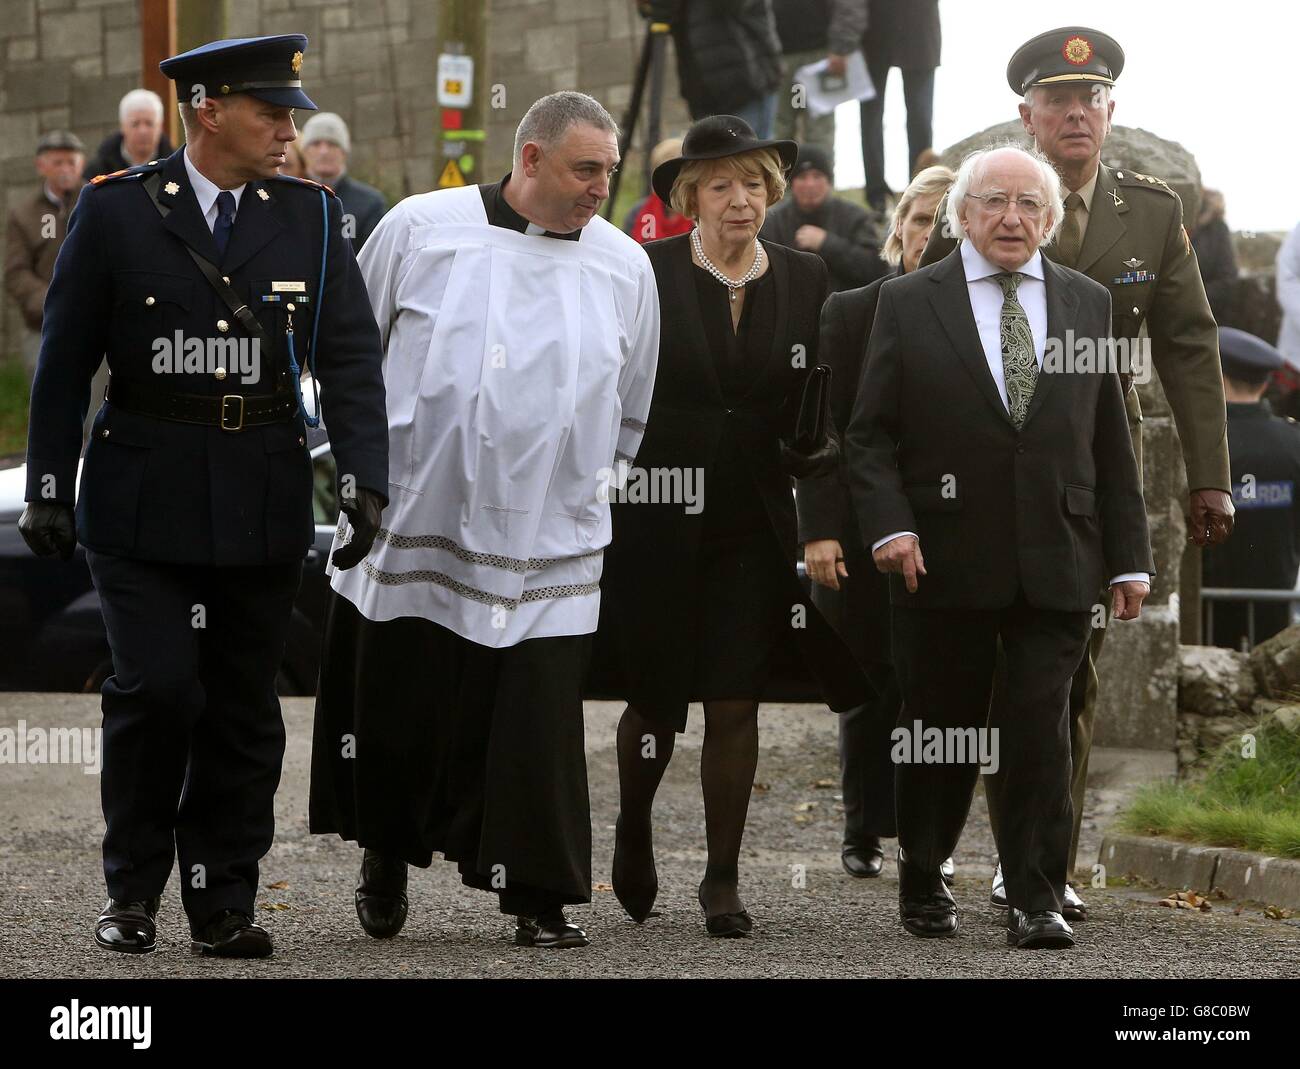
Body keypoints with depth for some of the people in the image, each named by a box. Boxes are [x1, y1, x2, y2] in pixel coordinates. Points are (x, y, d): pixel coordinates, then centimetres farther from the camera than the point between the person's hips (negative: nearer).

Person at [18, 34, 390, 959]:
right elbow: (65, 361, 2)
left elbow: (352, 356, 1)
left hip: (263, 506, 3)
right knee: (157, 689, -11)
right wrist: (49, 488, 0)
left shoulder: (309, 216, 6)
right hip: (144, 501, -3)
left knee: (245, 709, 6)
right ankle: (133, 890, 7)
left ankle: (224, 906, 16)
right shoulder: (117, 211, -1)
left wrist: (364, 479, -11)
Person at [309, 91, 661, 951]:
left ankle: (541, 896, 4)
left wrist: (600, 483, 13)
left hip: (548, 542, 1)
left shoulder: (625, 266, 6)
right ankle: (386, 856, 29)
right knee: (400, 709, 7)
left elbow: (634, 408, 18)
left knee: (539, 720, -4)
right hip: (415, 526, -1)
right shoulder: (420, 229, -2)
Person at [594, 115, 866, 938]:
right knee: (656, 699, 5)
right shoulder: (646, 274, -4)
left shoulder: (805, 280, 6)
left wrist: (824, 447, -7)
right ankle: (634, 833, 34)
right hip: (659, 522, -2)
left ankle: (724, 879, 9)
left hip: (757, 525, 2)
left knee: (736, 703, -1)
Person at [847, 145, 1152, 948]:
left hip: (1057, 565, 1)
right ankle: (923, 882, 25)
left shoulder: (1088, 303, 10)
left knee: (1042, 731, -6)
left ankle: (1038, 899, -2)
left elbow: (1111, 441, 11)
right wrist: (889, 525, -13)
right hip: (945, 564, -1)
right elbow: (872, 433, 2)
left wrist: (1129, 556, 7)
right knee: (941, 733, 8)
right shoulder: (909, 304, 3)